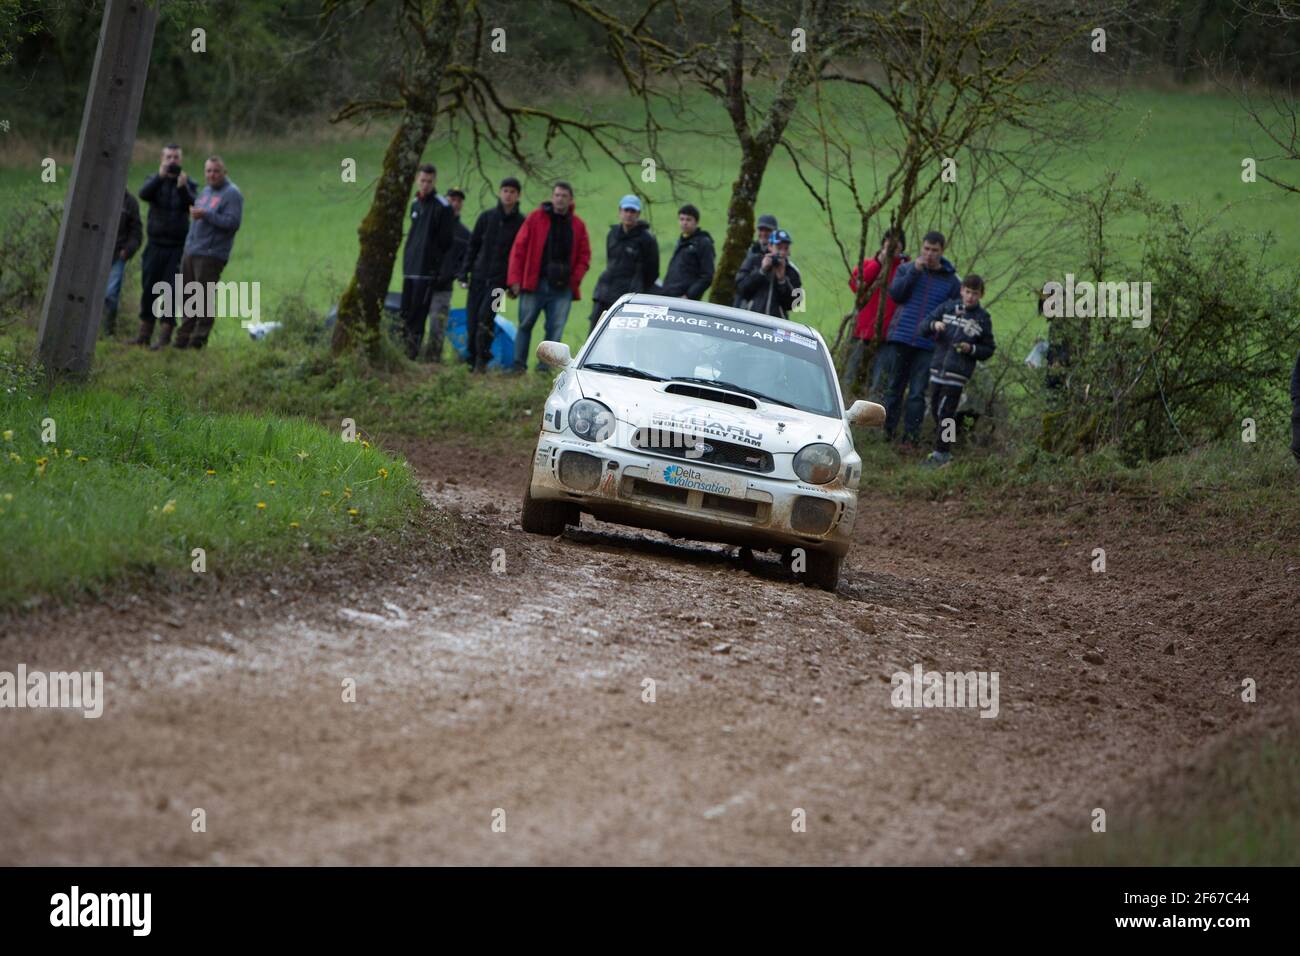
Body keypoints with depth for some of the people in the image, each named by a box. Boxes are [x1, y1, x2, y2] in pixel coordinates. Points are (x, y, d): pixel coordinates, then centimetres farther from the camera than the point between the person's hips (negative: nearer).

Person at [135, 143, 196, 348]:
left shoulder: (187, 184, 3)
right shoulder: (155, 181, 6)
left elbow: (191, 205, -16)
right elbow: (144, 193, -16)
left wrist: (183, 188, -35)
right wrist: (160, 176, -32)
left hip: (177, 248, -2)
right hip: (155, 245, 2)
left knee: (171, 292, -5)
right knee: (148, 290, 3)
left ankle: (166, 336, -3)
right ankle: (144, 334, 10)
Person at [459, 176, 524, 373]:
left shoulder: (522, 223, 1)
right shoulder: (486, 217, 8)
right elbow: (472, 246, 12)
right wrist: (464, 274, 5)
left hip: (500, 279, -3)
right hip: (479, 276, 3)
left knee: (485, 314, -21)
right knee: (472, 320, 1)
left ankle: (483, 359, -12)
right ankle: (473, 361, 13)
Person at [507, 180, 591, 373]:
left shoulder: (577, 225, 9)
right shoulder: (535, 218, 3)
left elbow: (584, 256, 13)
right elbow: (519, 248, 1)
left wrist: (574, 279, -3)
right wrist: (515, 279, -5)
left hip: (562, 287, 1)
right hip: (535, 283, -1)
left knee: (555, 329, -2)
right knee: (525, 324, 0)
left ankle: (544, 367, 2)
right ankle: (519, 365, 5)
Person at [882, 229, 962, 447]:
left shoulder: (951, 281, 9)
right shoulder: (907, 269, 9)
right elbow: (895, 293, -6)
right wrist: (914, 272, -14)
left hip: (927, 345, -1)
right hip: (900, 339, 1)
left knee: (917, 393, -2)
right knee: (893, 388, 5)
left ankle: (911, 436, 1)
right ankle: (887, 430, 13)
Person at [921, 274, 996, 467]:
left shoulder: (983, 318, 2)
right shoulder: (948, 307, 8)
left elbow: (988, 349, 6)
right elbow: (925, 325, 8)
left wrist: (971, 349, -11)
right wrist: (934, 325, -13)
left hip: (958, 372, -4)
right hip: (938, 367, 4)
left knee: (946, 413, -8)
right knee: (935, 410, 11)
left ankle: (941, 452, -3)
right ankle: (943, 451, 23)